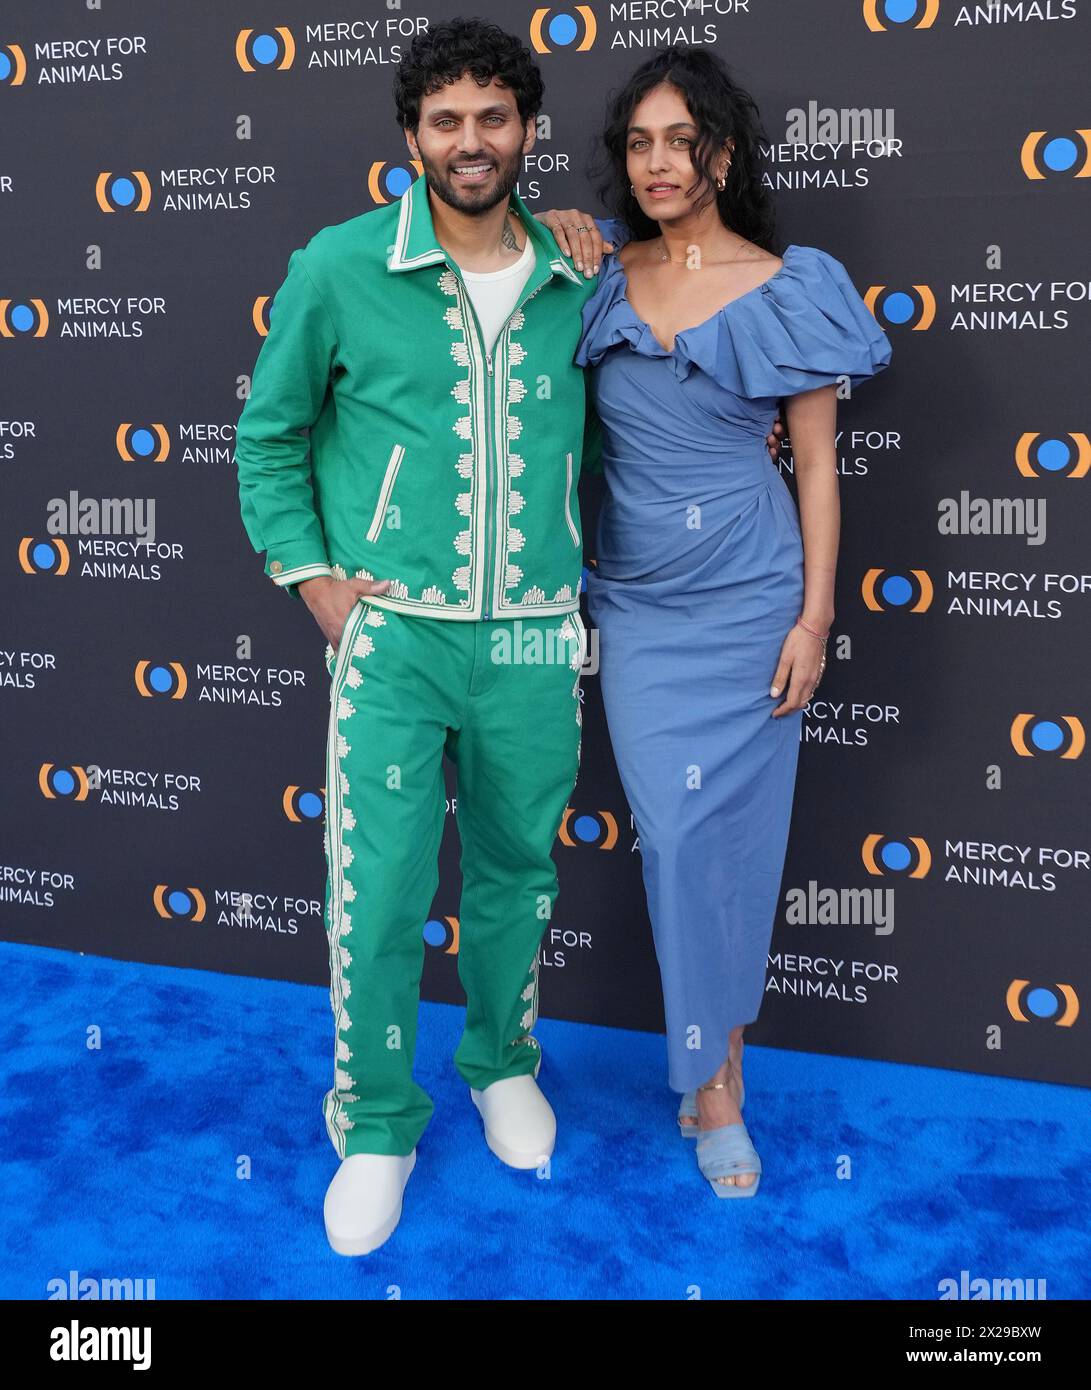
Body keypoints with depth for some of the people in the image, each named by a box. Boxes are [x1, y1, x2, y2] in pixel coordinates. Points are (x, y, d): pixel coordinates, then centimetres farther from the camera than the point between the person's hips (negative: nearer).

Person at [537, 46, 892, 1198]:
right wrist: (555, 239, 1)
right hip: (637, 602, 2)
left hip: (748, 597, -2)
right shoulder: (600, 272, 4)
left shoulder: (785, 290, -3)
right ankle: (715, 1073, 19)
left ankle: (708, 1060, 24)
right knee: (673, 835, 2)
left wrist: (816, 616, -6)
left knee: (733, 833, 5)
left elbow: (817, 460, -2)